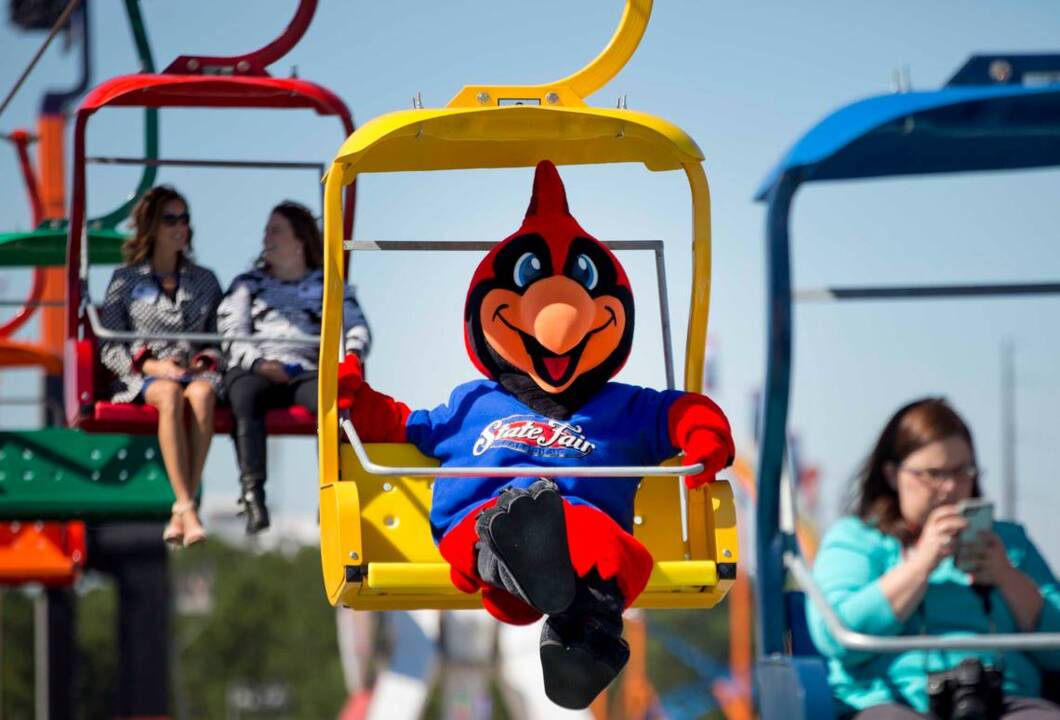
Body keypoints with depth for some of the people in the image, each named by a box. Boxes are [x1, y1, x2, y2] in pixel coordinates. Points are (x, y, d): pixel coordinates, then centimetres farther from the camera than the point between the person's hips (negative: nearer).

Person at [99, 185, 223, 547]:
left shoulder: (205, 280, 21)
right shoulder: (125, 280, 13)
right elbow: (109, 348, 6)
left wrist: (206, 361, -5)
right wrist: (152, 366, -10)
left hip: (196, 371, 2)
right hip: (142, 379, -2)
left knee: (202, 392, -38)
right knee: (171, 395, -39)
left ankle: (181, 513, -42)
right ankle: (187, 508, -47)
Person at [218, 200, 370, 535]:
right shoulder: (248, 285, 22)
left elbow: (358, 326, 10)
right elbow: (231, 332, 7)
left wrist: (353, 355, -14)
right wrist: (260, 363, -13)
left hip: (307, 372, 0)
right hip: (255, 369, 0)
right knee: (245, 398, -38)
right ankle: (252, 495, -48)